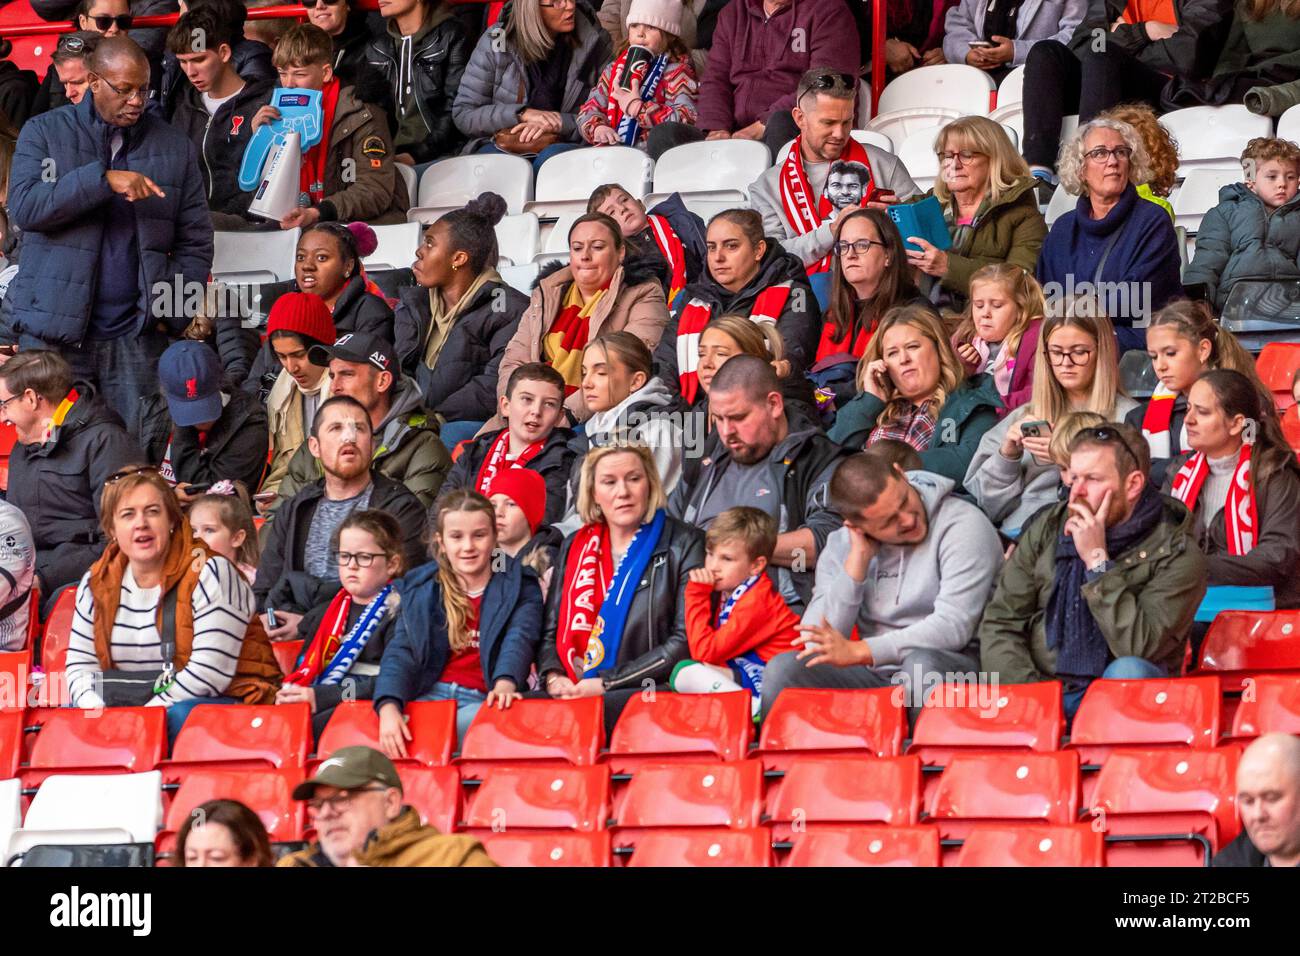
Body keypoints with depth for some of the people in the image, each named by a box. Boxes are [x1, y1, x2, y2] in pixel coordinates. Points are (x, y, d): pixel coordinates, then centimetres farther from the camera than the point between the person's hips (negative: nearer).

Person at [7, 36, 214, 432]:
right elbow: (23, 206, -10)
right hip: (55, 330, -1)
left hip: (137, 337, 1)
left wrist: (174, 316, 0)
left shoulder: (175, 148, 11)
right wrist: (103, 179, -19)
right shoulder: (45, 132, 5)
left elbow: (195, 242, 11)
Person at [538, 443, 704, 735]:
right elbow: (550, 632, 19)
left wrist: (606, 683, -11)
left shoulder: (684, 544, 5)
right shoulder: (574, 547, 20)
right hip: (571, 693, 4)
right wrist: (554, 677, -5)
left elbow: (686, 642, -5)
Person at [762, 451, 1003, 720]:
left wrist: (858, 651, -20)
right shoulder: (841, 546, 6)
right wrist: (858, 561, -11)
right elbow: (816, 643, -4)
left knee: (923, 665, -38)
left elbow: (954, 627, -18)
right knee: (783, 670, -21)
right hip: (870, 674, 3)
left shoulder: (962, 523, -8)